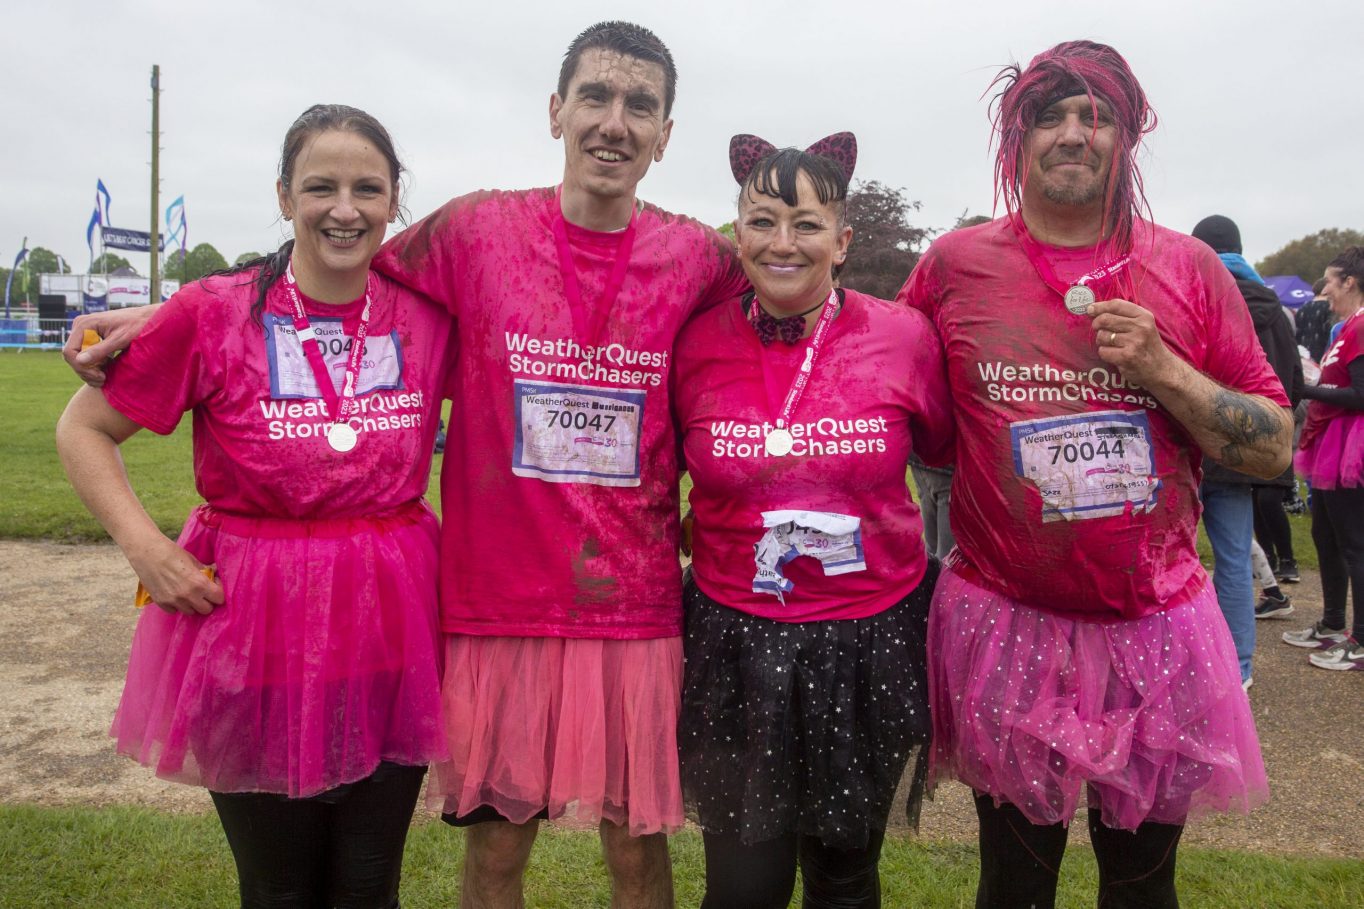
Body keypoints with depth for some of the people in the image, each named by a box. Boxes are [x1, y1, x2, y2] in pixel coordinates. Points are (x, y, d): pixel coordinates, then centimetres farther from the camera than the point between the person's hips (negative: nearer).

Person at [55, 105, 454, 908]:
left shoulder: (428, 315, -1)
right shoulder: (213, 313, -6)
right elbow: (84, 429, 3)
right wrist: (146, 547, -8)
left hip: (393, 626, 2)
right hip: (254, 628, -1)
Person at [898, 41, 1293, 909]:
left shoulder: (1189, 269, -1)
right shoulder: (954, 264, -3)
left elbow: (1275, 447, 1)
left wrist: (1164, 371, -14)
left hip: (1156, 625, 1)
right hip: (1005, 624, -1)